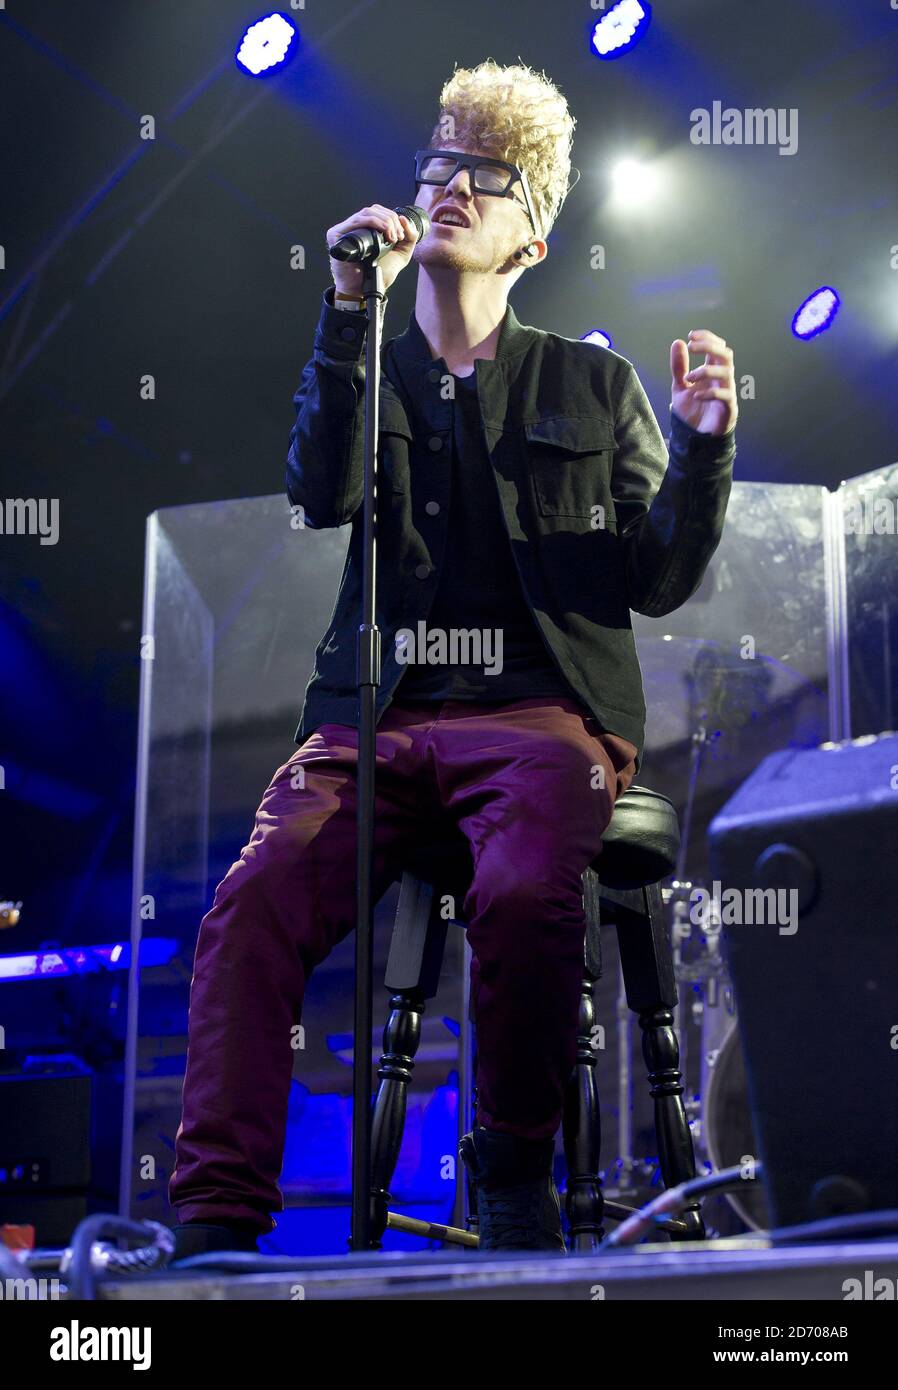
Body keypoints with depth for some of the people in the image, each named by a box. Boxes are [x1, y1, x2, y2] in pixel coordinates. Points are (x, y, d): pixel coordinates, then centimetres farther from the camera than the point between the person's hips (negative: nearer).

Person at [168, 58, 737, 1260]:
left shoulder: (593, 384, 17)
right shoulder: (366, 373, 20)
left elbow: (655, 583, 11)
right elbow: (322, 494, -3)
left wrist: (704, 451, -6)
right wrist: (350, 310, -8)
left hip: (541, 711, -1)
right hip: (379, 712, 2)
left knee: (526, 897, -34)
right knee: (253, 903, -26)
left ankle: (517, 1186, -12)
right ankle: (216, 1221, -23)